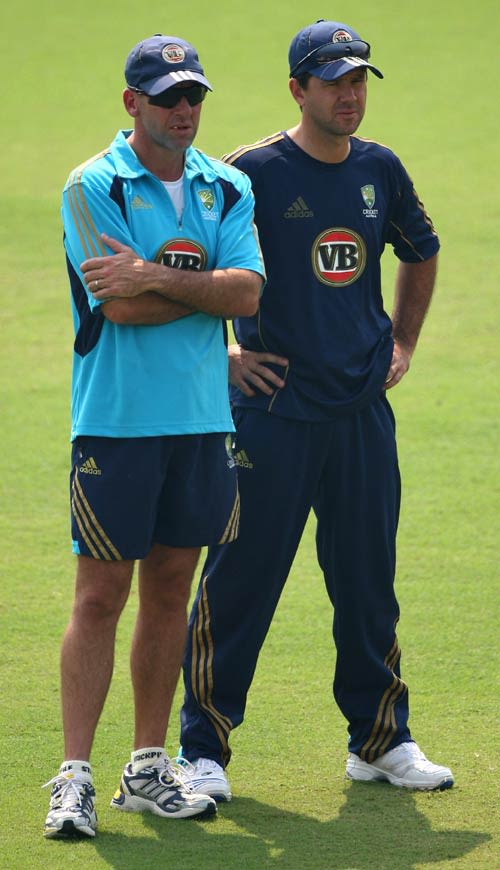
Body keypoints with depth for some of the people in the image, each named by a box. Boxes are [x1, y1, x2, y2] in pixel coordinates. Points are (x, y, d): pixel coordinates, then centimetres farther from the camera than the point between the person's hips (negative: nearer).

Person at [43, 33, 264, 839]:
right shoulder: (93, 188, -5)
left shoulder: (227, 190, 9)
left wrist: (158, 277, -16)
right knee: (100, 596, -6)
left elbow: (247, 293, -6)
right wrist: (205, 288, -6)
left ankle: (149, 769, 17)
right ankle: (75, 778, -4)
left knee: (171, 590, 9)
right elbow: (118, 305, -16)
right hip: (117, 419, -5)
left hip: (201, 418, 5)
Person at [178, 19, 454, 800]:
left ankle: (380, 740, 22)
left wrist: (403, 343, 20)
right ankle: (203, 750, 4)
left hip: (363, 411, 5)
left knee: (370, 580, 11)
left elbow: (421, 251, 26)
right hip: (273, 410, -5)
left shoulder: (380, 171, 8)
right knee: (241, 580, -3)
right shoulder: (254, 172, -9)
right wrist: (218, 350, -6)